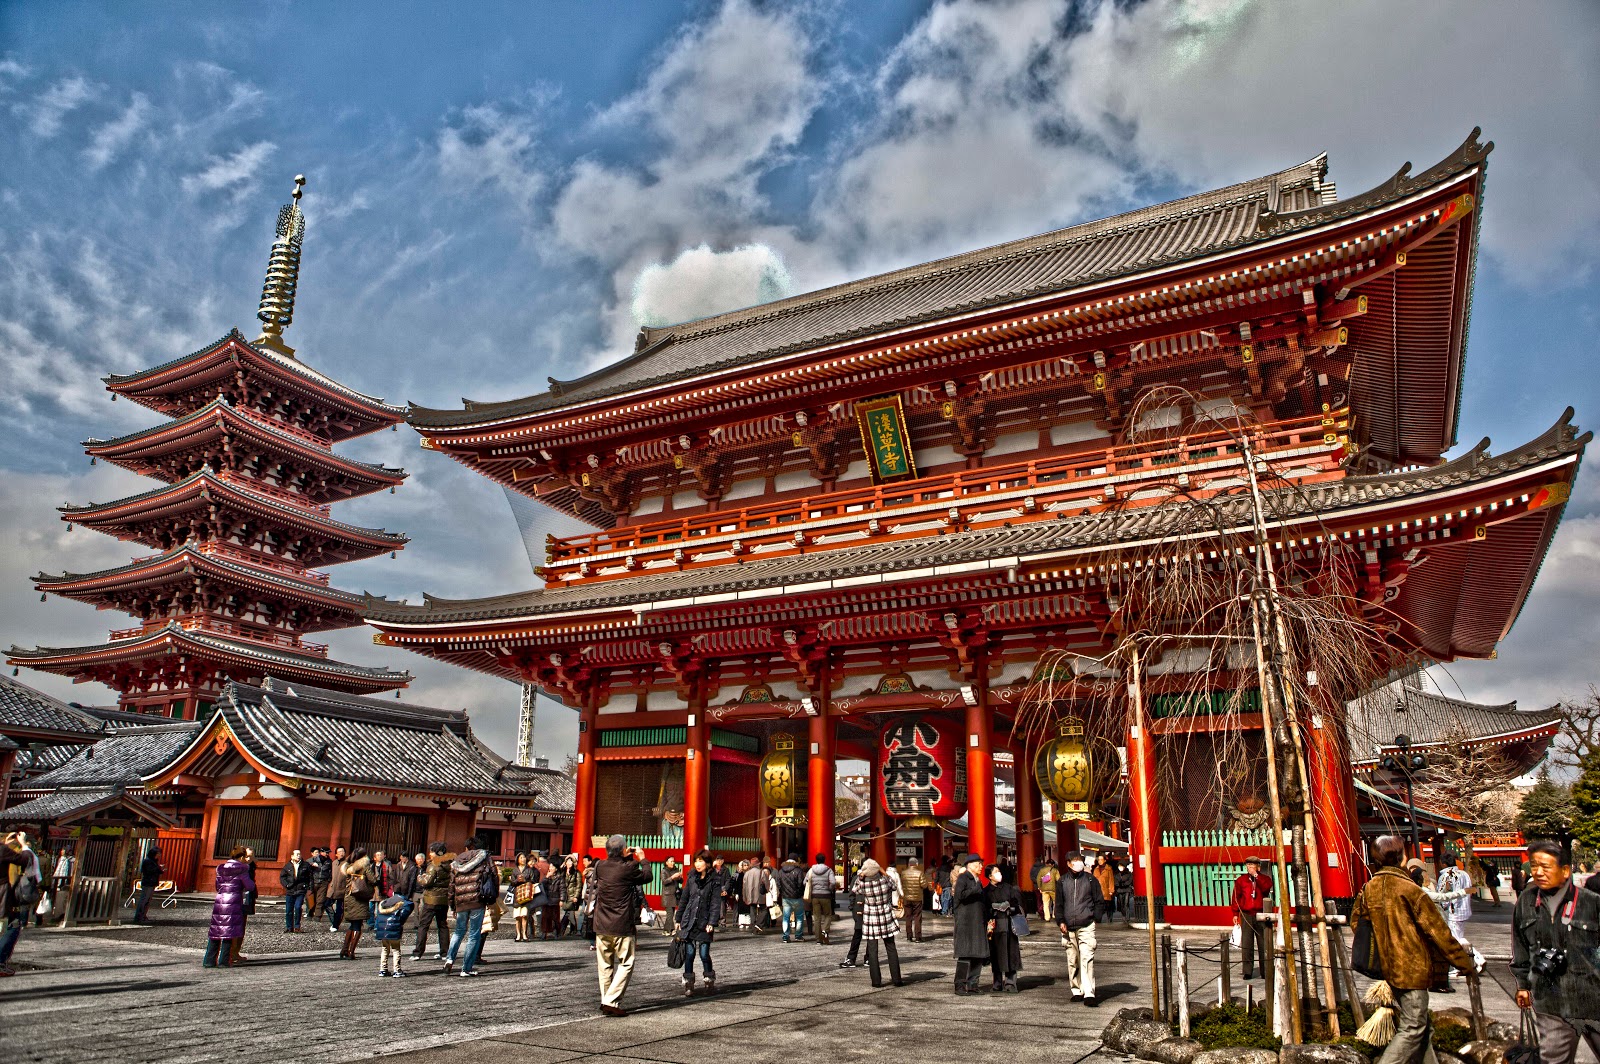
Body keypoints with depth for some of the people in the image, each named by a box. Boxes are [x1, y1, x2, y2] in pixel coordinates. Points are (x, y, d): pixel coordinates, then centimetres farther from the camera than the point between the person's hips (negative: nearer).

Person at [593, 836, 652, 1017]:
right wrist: (642, 860, 18)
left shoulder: (600, 867, -1)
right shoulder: (628, 868, -14)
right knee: (626, 964, 3)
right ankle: (611, 1002, -6)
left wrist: (627, 858, 24)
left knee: (605, 965, 14)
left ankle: (606, 1002, 19)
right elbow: (647, 877, 3)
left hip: (601, 926, 5)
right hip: (622, 927, -5)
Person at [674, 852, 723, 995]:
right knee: (689, 953, 1)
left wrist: (712, 923, -16)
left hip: (704, 924, -3)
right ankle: (688, 984, 13)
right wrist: (679, 919, 12)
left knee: (704, 954, -1)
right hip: (689, 922, 3)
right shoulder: (691, 879, 7)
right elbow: (683, 899, 13)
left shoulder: (714, 881, -2)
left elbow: (716, 903, -7)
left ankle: (710, 981, 18)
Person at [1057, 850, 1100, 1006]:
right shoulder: (1062, 882, 9)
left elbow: (1098, 901, 10)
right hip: (1068, 928, 3)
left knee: (1087, 959, -13)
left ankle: (1089, 993, -14)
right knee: (1072, 961, 7)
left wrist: (1095, 917, -1)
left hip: (1086, 926, -2)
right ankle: (1077, 990, 19)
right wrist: (1060, 921, 2)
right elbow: (1058, 904, 13)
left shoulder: (1090, 879, 5)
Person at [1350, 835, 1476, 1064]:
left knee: (1424, 1026, 19)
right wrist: (1464, 961, 0)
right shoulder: (1409, 890, -16)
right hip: (1412, 967, -7)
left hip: (1389, 967, 7)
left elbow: (1356, 921, 11)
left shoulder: (1368, 889, 3)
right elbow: (1437, 930, -11)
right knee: (1413, 1029, -2)